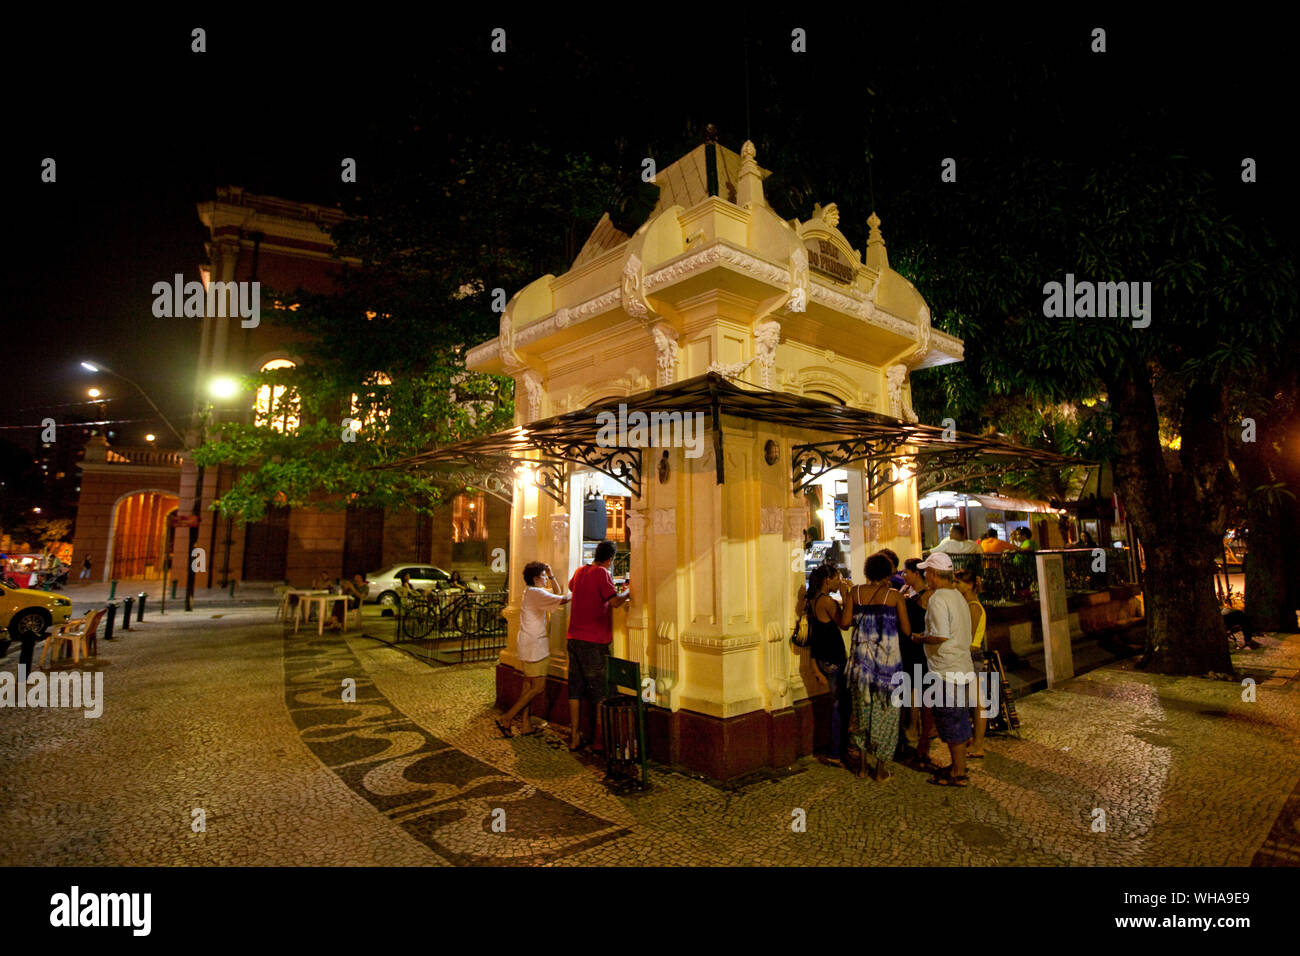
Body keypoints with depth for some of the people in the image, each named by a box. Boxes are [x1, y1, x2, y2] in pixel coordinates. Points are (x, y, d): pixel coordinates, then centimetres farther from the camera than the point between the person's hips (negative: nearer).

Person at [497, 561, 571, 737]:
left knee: (529, 684, 12)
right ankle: (507, 719, -2)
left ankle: (526, 725, 17)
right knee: (538, 686, -5)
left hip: (527, 646, 10)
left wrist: (551, 575, 8)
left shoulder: (530, 592, 14)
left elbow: (556, 592, 20)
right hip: (534, 646, -10)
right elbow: (562, 599, -27)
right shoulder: (535, 593, -17)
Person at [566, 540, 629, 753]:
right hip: (594, 641, -7)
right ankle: (600, 740, 10)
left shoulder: (579, 571, 11)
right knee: (600, 692, 4)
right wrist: (628, 592, -5)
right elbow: (615, 601, -24)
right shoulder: (602, 573, -12)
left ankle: (575, 737, 17)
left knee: (575, 689, 11)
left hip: (574, 638, 7)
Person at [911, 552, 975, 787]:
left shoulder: (938, 599, -19)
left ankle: (959, 774, 10)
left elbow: (941, 636, -26)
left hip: (947, 670, -10)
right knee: (958, 718, 18)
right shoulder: (957, 596, 12)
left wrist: (920, 638, -9)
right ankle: (958, 764, 30)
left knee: (951, 721, 1)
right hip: (961, 666, 10)